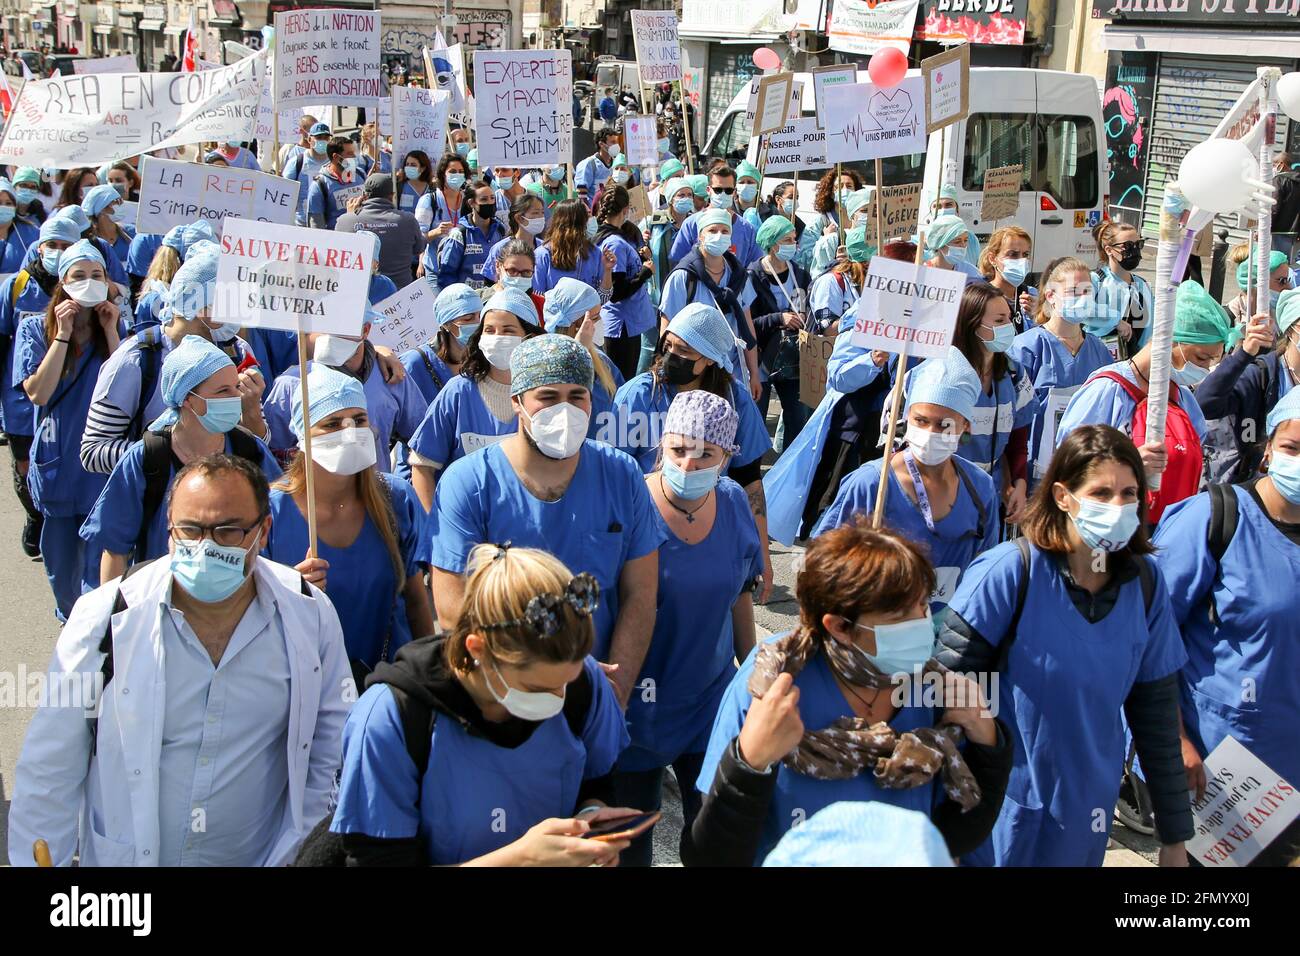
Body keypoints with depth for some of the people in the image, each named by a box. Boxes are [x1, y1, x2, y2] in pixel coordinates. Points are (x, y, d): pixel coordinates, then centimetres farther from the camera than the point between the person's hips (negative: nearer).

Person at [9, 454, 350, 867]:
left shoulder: (311, 615, -12)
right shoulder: (104, 618, -17)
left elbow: (330, 746, -1)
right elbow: (50, 771, -10)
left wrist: (291, 853, -2)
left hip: (260, 854, 1)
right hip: (122, 855, 0)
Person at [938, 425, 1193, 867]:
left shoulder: (1145, 580, -4)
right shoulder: (1009, 571, -18)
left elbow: (1156, 707, 3)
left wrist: (1175, 835, 7)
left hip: (1087, 813, 4)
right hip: (1002, 810, -4)